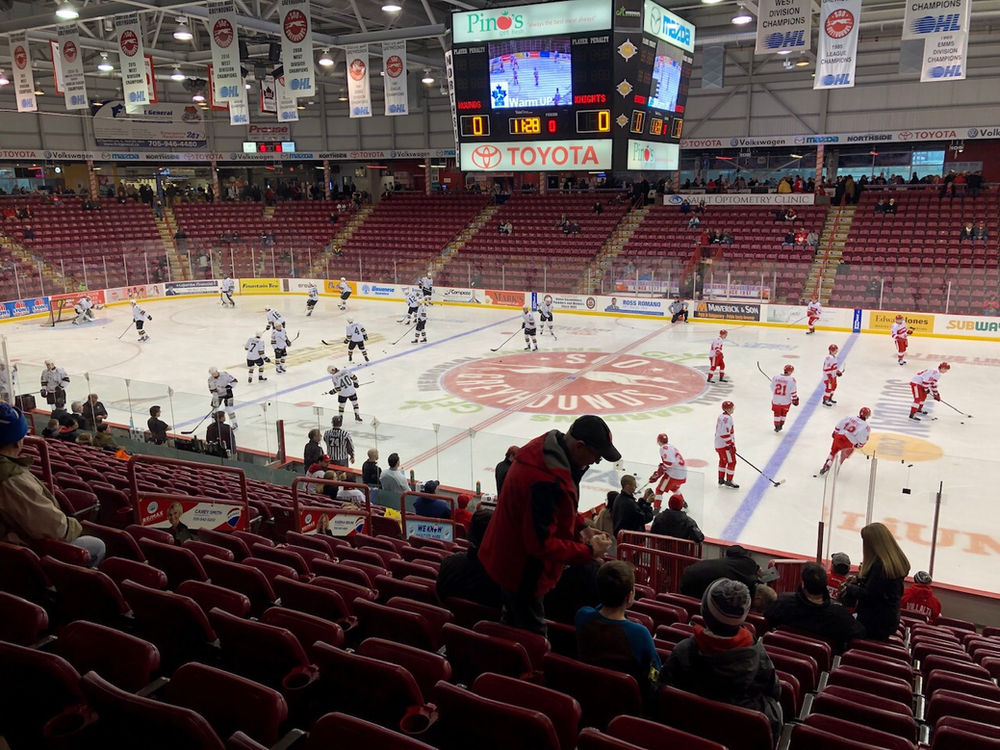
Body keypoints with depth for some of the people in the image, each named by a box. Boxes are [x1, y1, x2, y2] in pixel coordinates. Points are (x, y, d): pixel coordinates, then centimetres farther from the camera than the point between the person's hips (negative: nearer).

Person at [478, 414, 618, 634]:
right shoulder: (545, 481, -37)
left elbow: (562, 509, 11)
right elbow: (541, 543, -30)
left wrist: (580, 529, -3)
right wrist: (588, 550, -21)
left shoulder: (549, 446, -6)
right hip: (522, 569, -10)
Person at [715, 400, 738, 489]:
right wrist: (732, 445, -21)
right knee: (732, 462, -1)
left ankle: (721, 480, 30)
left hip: (719, 444, 10)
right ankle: (729, 481, 7)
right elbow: (725, 433, -26)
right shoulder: (727, 418, -20)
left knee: (723, 461, 21)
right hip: (725, 445, -10)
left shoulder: (721, 416, 11)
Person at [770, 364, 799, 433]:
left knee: (777, 413, 20)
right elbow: (793, 392, -12)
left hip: (776, 400, 1)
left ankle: (777, 427, 24)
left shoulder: (775, 377, -7)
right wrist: (795, 399, 1)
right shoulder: (791, 380, -16)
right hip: (786, 401, -1)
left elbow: (772, 388, 5)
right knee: (784, 413, 24)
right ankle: (780, 425, 32)